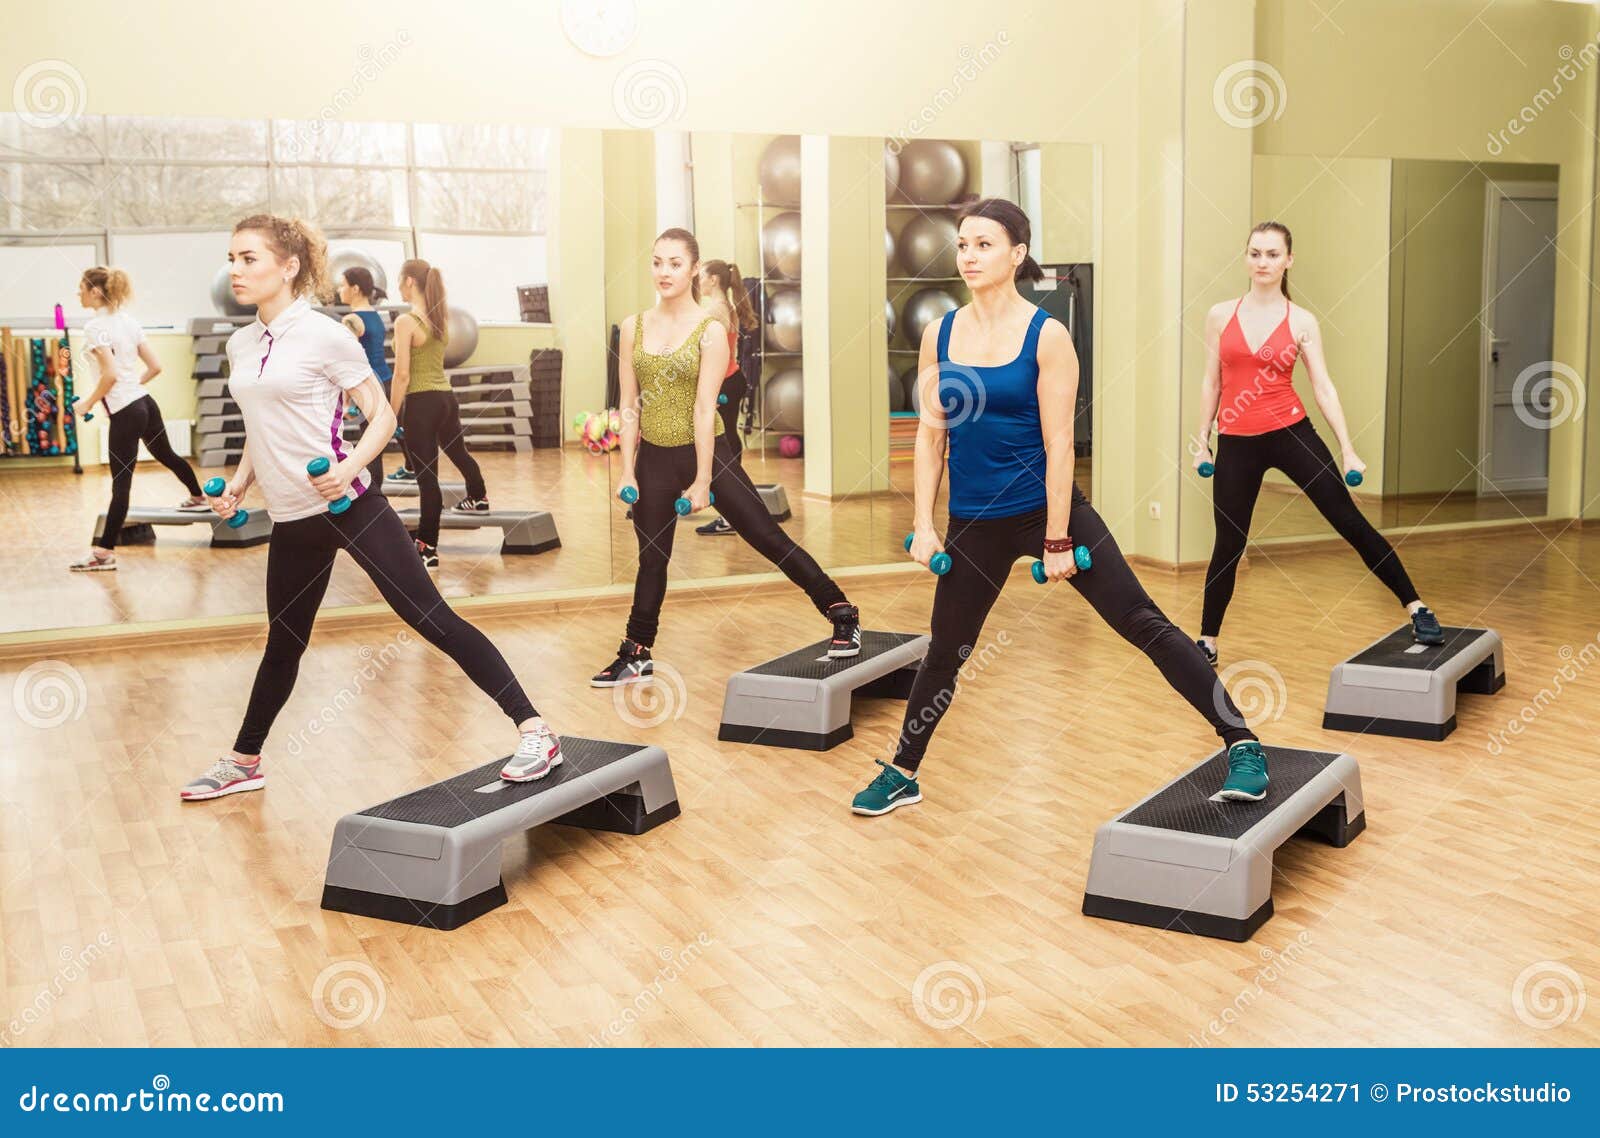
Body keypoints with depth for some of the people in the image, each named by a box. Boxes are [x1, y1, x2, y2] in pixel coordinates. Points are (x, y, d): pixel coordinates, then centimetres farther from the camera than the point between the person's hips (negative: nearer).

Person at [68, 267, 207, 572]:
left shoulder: (96, 325, -15)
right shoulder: (127, 320, 9)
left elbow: (110, 375, -23)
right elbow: (155, 366, 10)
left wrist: (87, 403, -10)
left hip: (125, 413, -8)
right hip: (145, 403, 8)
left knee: (121, 483, -6)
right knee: (167, 456, 29)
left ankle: (104, 553, -2)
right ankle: (198, 499, 50)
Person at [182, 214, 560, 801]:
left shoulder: (323, 335, -9)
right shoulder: (240, 345, 11)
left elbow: (382, 415, -7)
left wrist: (352, 464, -24)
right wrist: (238, 484, 10)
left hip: (348, 506, -7)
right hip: (292, 521, 7)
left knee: (432, 619, -10)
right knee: (283, 644, 20)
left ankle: (535, 731, -9)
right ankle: (243, 762, 37)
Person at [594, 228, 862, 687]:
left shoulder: (710, 330, -10)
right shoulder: (634, 327, 2)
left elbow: (704, 408, -14)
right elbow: (630, 405, 4)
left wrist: (702, 482, -16)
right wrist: (627, 472, -1)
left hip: (705, 451, -4)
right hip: (654, 456, 4)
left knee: (769, 539, -1)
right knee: (651, 558, 13)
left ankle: (843, 616, 9)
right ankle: (637, 656, 25)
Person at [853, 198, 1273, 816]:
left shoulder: (1047, 335, -11)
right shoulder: (940, 334, 1)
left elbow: (1058, 445, -12)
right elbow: (930, 435, 5)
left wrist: (1056, 542, -14)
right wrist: (924, 526, 0)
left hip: (1046, 505, -4)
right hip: (973, 521, 4)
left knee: (1144, 625, -5)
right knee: (946, 650, 15)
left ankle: (1243, 747, 2)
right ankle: (902, 773, 33)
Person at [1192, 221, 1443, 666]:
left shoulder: (1302, 322, 0)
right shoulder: (1220, 315, 3)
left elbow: (1324, 388, -2)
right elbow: (1211, 383, 10)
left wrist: (1348, 450, -9)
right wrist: (1201, 441, 10)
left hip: (1290, 432, -1)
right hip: (1236, 443, 1)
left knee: (1350, 522, -3)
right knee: (1228, 545, 7)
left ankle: (1417, 610, 6)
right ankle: (1207, 643, 21)